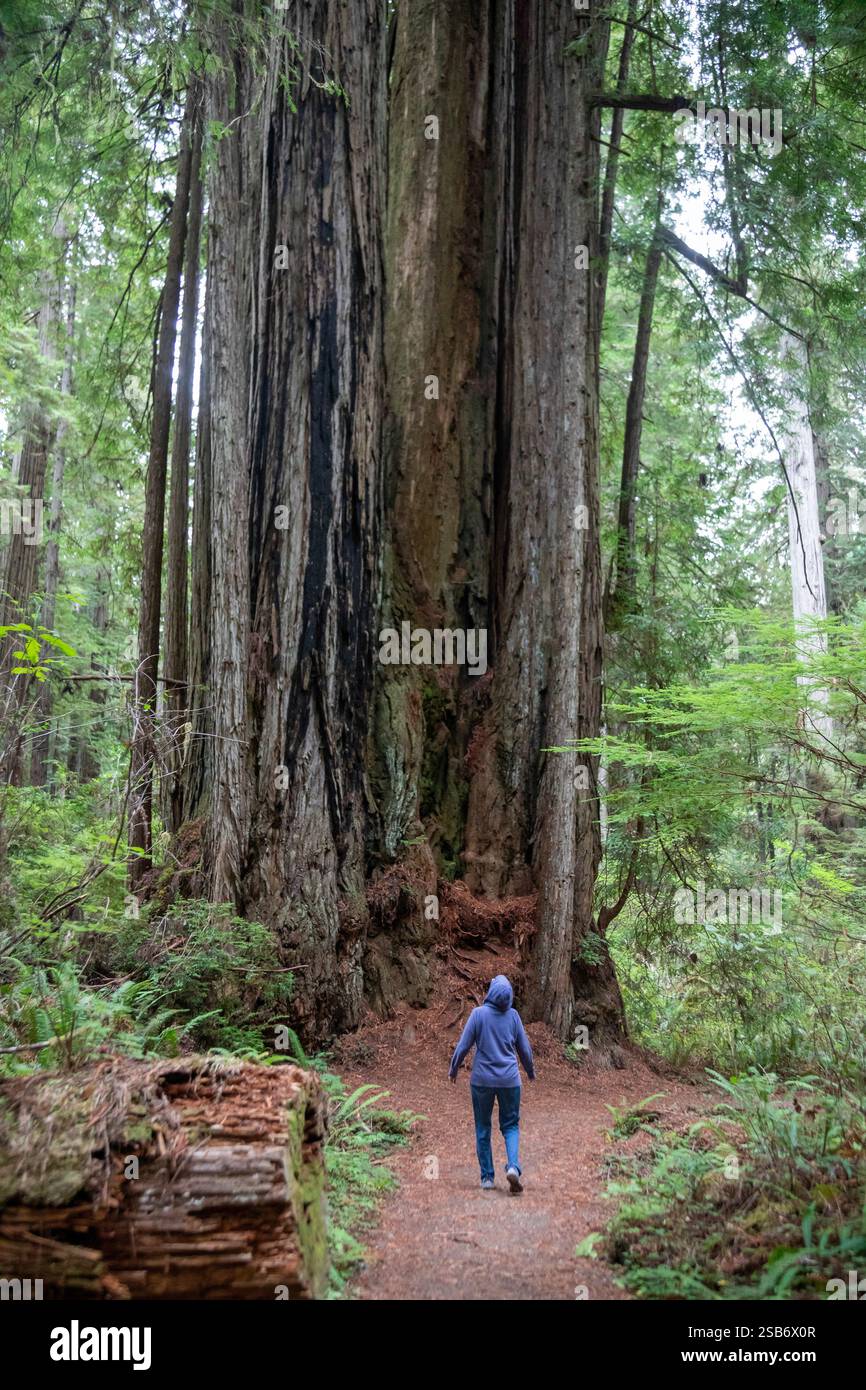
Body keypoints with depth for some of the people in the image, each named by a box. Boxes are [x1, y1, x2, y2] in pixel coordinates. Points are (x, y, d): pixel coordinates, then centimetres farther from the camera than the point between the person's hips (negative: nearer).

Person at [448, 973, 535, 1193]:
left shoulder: (479, 1013, -10)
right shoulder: (513, 1015, -4)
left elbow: (463, 1045, -7)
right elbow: (524, 1048, 5)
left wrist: (453, 1069, 10)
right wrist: (530, 1071, 23)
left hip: (482, 1079, -1)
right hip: (509, 1080, 1)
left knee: (483, 1129, 13)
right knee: (511, 1126, 13)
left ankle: (487, 1177, 14)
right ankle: (513, 1166, -10)